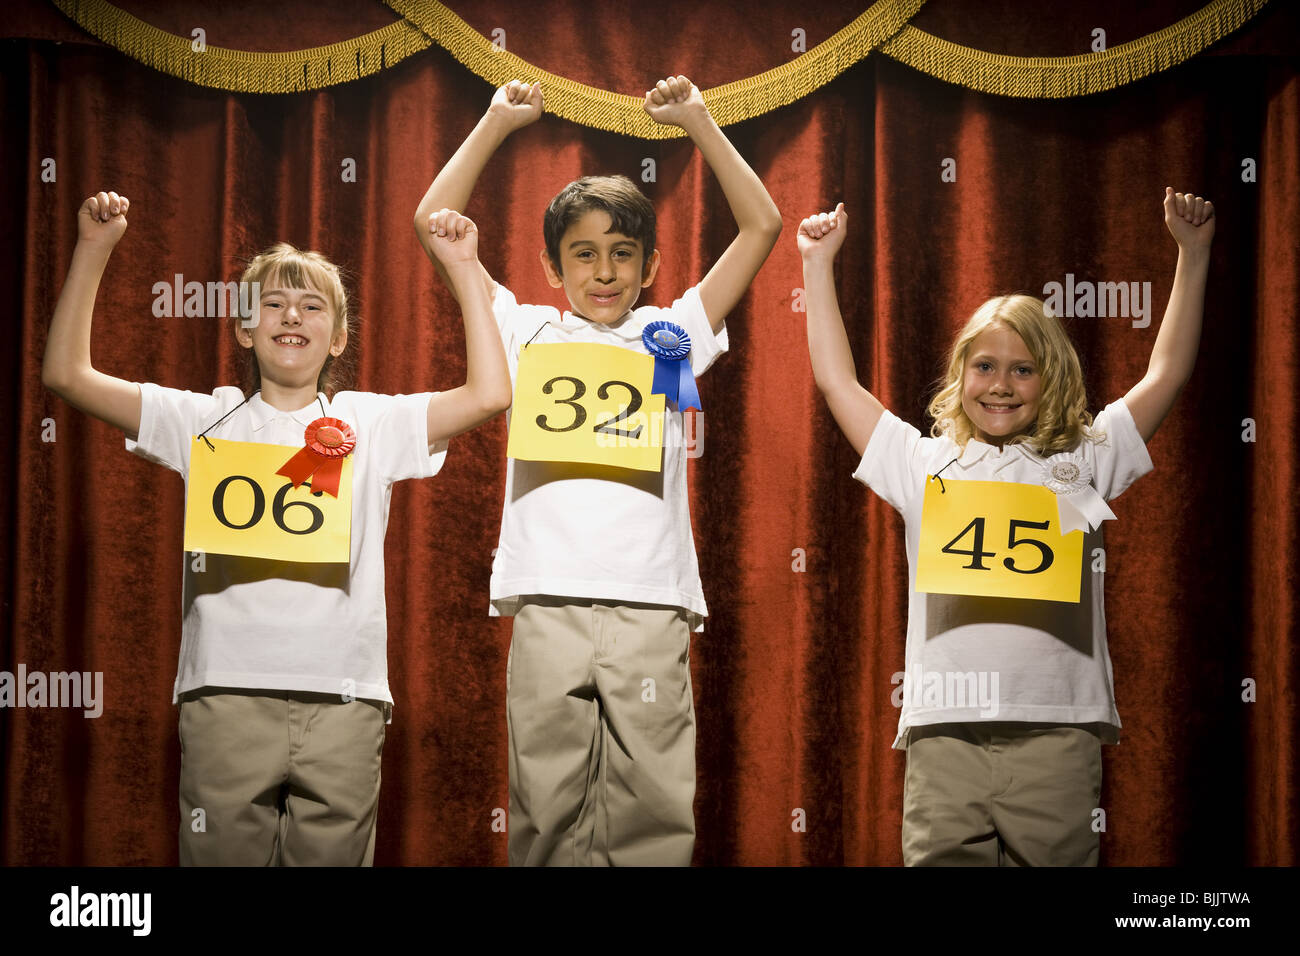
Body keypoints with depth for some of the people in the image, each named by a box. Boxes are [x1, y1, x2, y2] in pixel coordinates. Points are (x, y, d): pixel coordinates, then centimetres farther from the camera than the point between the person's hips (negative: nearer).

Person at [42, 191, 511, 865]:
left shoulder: (369, 423, 12)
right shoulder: (208, 421, 12)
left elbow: (488, 394, 1)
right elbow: (67, 375, 8)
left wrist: (464, 271, 3)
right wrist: (93, 250, 4)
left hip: (343, 698, 0)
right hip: (225, 692, 0)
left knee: (331, 857, 1)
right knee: (222, 857, 0)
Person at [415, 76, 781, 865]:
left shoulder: (669, 337, 16)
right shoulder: (529, 334, 16)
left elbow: (762, 225, 15)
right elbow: (434, 223, 15)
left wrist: (698, 122, 15)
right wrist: (498, 123, 15)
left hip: (652, 603, 0)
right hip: (548, 604, 0)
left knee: (655, 815, -5)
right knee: (547, 814, -2)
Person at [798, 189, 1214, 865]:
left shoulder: (1079, 462, 15)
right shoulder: (926, 463, 15)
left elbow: (1167, 373, 17)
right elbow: (836, 380, 20)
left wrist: (1193, 254, 15)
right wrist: (818, 263, 22)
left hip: (1056, 730, 0)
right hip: (945, 728, 0)